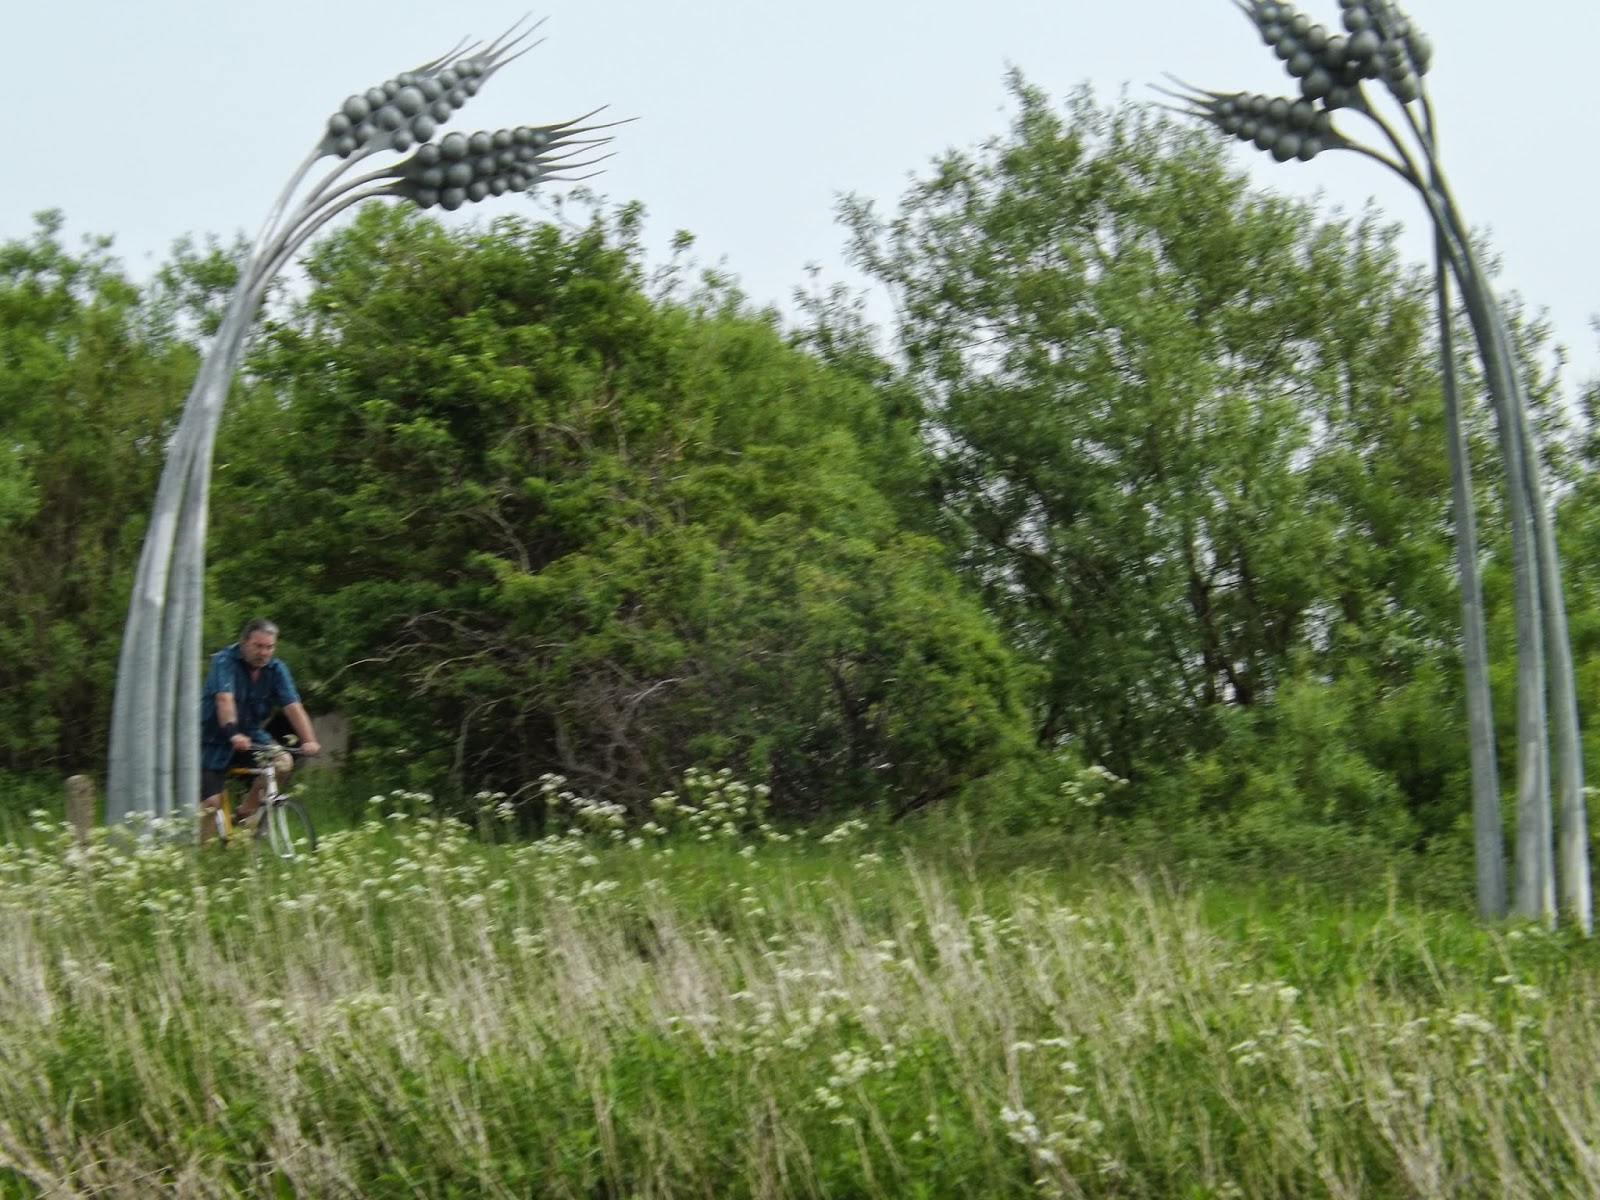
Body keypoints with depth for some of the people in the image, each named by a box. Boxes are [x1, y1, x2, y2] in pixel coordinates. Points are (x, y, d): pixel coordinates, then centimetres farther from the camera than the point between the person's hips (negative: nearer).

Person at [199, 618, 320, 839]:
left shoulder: (276, 669, -4)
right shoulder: (225, 661, -17)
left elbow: (293, 707, -14)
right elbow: (225, 699, -33)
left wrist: (309, 740, -29)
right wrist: (233, 734, -49)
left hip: (251, 736, 4)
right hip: (215, 740, -4)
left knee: (283, 762, -22)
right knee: (211, 802, -14)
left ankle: (246, 812, -4)